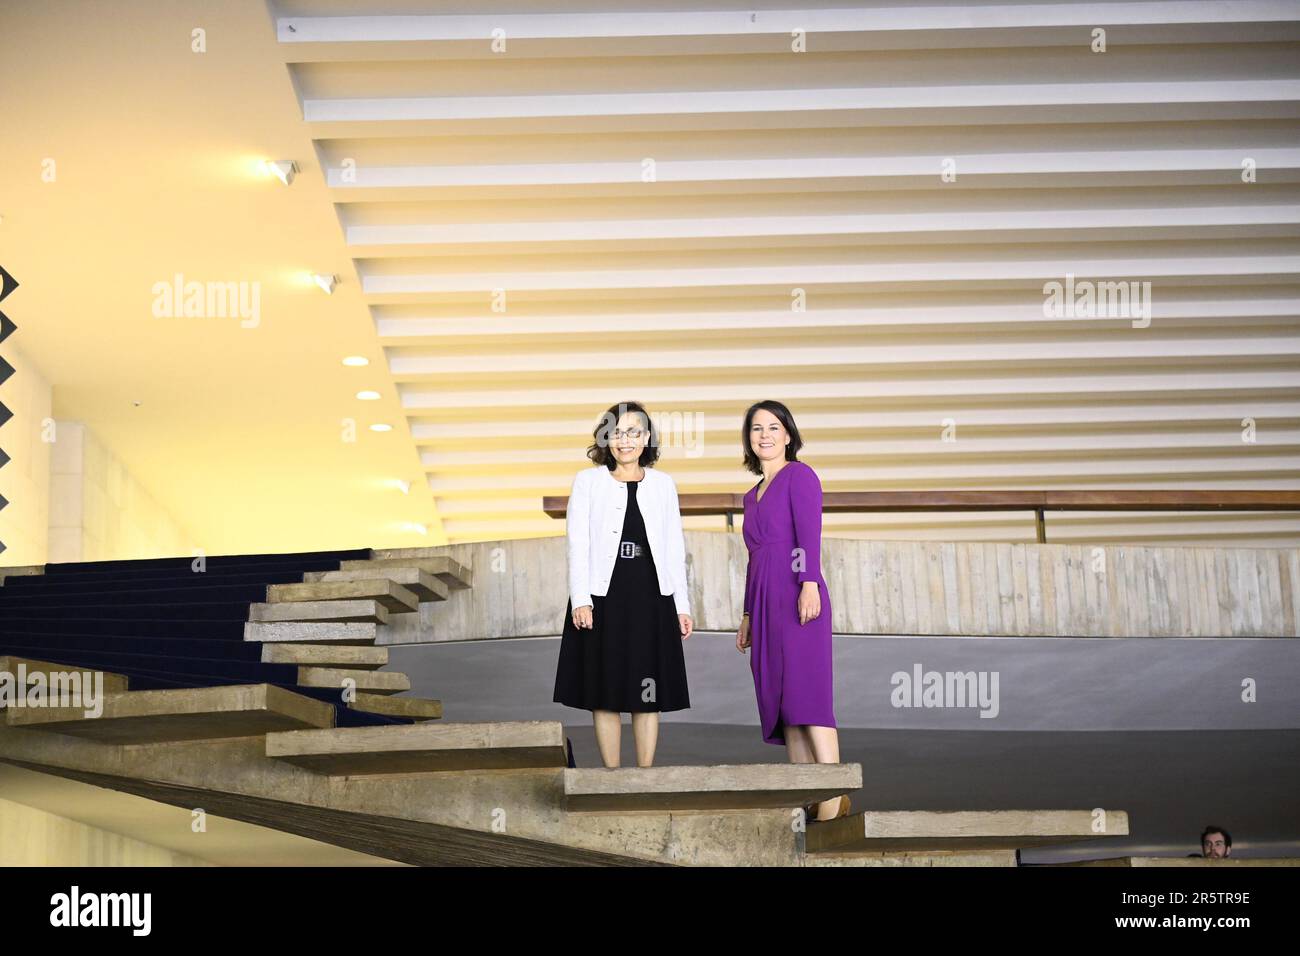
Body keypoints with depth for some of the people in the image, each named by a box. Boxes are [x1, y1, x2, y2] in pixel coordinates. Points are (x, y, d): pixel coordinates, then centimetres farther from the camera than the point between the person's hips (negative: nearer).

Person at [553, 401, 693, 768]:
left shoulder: (663, 484, 10)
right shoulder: (588, 481, 4)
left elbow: (674, 547, 10)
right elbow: (578, 542, -2)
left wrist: (682, 605, 6)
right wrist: (580, 599, -12)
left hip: (651, 599, 2)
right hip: (603, 598, -2)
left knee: (648, 695, 5)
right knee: (606, 693, 1)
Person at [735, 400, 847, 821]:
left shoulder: (799, 475, 2)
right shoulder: (753, 495, 24)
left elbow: (810, 534, -11)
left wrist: (810, 585, -23)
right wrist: (748, 616, 23)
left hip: (796, 597, -8)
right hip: (766, 604, 8)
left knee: (806, 692, -16)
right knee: (779, 698, 2)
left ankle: (834, 799, -20)